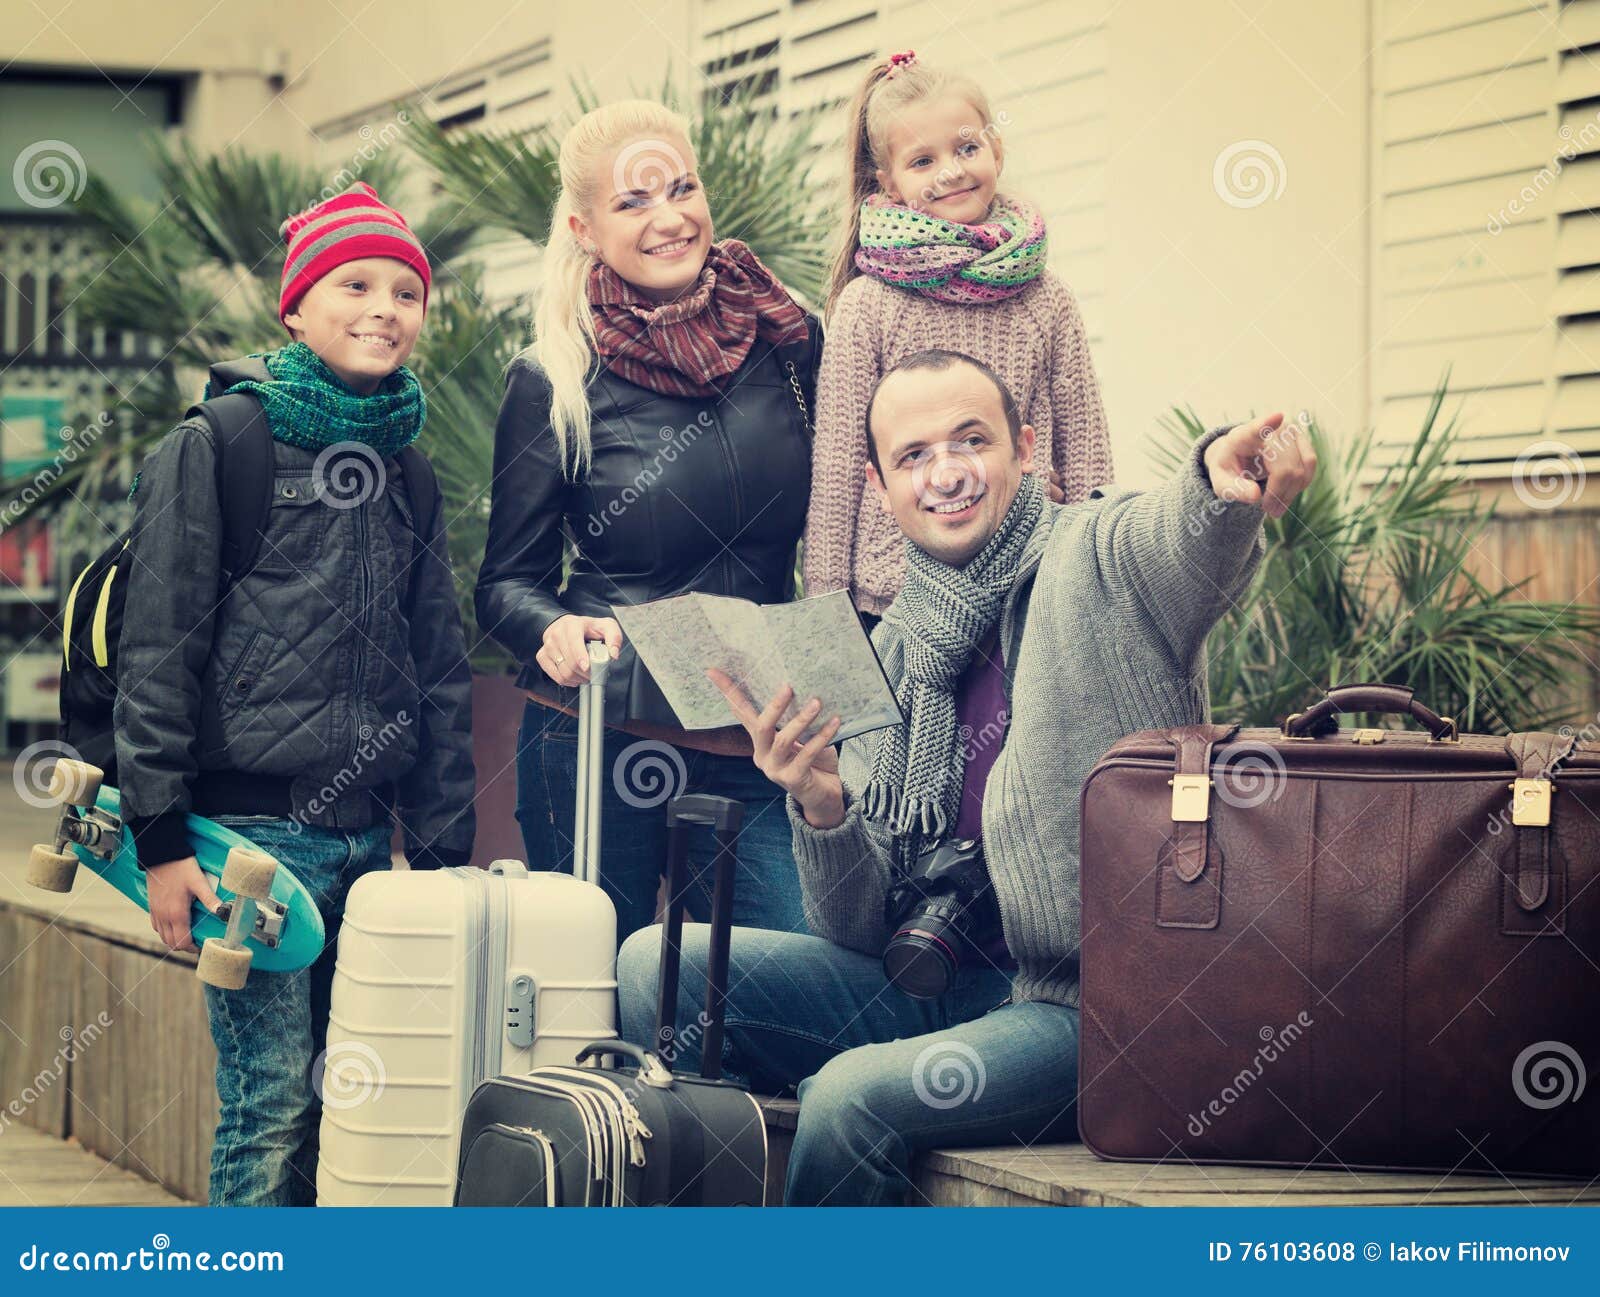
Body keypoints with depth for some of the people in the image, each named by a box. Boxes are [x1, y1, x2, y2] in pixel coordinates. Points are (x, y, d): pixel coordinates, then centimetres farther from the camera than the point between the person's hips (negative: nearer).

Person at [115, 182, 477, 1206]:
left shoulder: (404, 478, 16)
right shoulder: (215, 449, -2)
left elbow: (442, 675, 19)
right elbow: (157, 650, -6)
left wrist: (444, 851, 13)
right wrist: (161, 838, -11)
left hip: (368, 833, 6)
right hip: (254, 825, -6)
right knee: (273, 1103, -8)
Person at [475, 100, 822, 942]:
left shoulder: (789, 340, 5)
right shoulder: (552, 382, -3)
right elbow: (506, 582, -2)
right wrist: (554, 631, -18)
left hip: (759, 744, 2)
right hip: (599, 740, -2)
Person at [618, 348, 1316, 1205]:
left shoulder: (1102, 558, -6)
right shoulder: (890, 658, 10)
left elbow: (1190, 539, -34)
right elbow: (862, 931, 6)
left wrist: (1225, 483, -58)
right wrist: (821, 810, -15)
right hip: (952, 986, 6)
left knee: (856, 1092, -28)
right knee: (657, 966, 0)